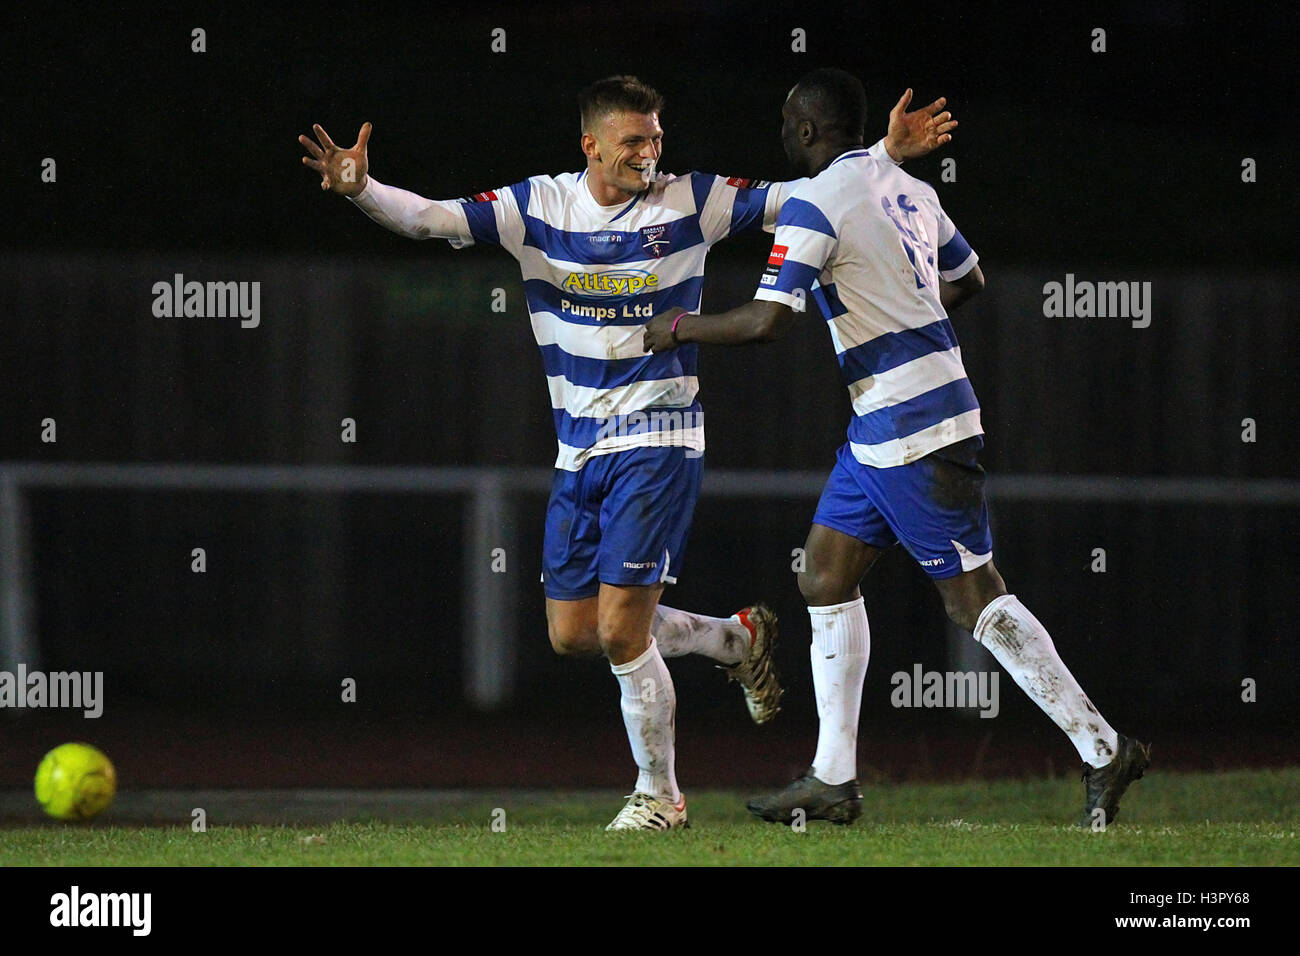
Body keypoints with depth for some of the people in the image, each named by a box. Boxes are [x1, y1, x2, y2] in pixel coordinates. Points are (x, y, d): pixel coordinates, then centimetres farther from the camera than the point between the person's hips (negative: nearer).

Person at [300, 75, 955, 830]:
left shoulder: (689, 202, -4)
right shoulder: (538, 207, 1)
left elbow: (802, 198, 1)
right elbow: (428, 217, -5)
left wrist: (887, 152, -10)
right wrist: (361, 189, -24)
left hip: (658, 442, -5)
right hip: (579, 452, 5)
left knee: (620, 629, -13)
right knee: (572, 632, 7)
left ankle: (660, 792, 6)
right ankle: (738, 638, 29)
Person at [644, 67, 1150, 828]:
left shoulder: (815, 204, -15)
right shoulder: (907, 189, 12)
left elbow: (766, 322, -21)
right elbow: (969, 280, 25)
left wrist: (678, 328, -5)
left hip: (909, 428, -10)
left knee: (974, 596, -6)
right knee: (827, 579, 12)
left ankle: (1103, 749, -4)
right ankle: (834, 780, 13)